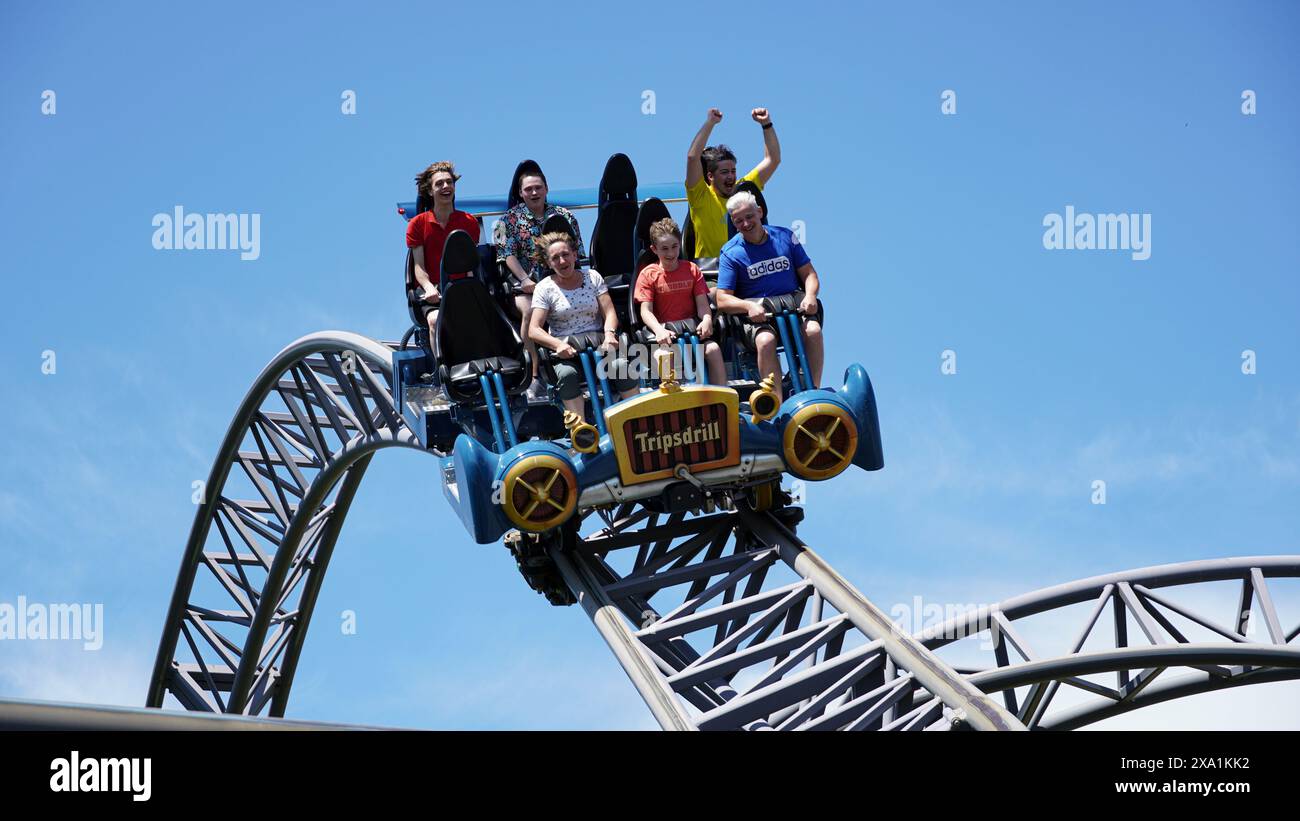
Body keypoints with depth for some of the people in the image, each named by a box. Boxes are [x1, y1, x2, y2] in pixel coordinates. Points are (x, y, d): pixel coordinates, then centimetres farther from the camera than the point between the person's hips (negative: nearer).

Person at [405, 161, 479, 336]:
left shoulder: (469, 222, 14)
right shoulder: (418, 223, 10)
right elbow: (419, 266, 2)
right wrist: (429, 288, -18)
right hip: (431, 290, -1)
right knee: (436, 320, -34)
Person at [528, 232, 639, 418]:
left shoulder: (592, 277, 11)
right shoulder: (544, 288, 4)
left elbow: (609, 313, 5)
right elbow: (534, 330, -5)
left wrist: (609, 334, -19)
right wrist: (558, 344, -25)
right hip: (565, 350, -2)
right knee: (567, 374, -35)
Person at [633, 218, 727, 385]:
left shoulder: (692, 269, 9)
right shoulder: (648, 274, 2)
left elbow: (702, 302, 2)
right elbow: (646, 311, -7)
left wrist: (707, 320, -22)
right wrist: (659, 330, -27)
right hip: (665, 332, -2)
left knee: (713, 349, -25)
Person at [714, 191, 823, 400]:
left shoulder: (784, 236, 10)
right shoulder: (731, 252, 2)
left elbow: (809, 274, 12)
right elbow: (722, 299, -4)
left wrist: (810, 296, -11)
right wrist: (749, 306, -24)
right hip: (757, 314, -2)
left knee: (813, 330, -30)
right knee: (765, 340, -35)